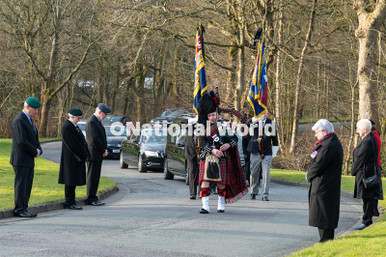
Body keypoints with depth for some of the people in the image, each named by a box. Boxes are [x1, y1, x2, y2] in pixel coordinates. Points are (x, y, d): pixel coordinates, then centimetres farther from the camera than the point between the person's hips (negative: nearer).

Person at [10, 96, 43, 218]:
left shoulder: (29, 120, 17)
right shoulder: (19, 120, -15)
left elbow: (35, 139, 21)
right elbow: (22, 141, -22)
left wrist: (39, 150, 1)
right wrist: (35, 152, -12)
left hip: (29, 160, 9)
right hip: (21, 160, -9)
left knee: (27, 186, 10)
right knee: (21, 185, -5)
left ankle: (24, 209, 14)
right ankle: (19, 209, -1)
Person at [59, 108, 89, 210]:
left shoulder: (74, 126, 15)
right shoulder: (67, 127, -16)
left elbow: (82, 141, 18)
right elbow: (73, 144, -19)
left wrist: (85, 154, 7)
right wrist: (84, 155, -12)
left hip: (78, 158, 10)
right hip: (71, 159, -10)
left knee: (74, 181, 11)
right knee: (70, 182, -5)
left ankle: (71, 202, 15)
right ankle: (69, 203, -2)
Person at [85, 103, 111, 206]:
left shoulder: (98, 121, 17)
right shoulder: (91, 122, -16)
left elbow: (102, 137, 21)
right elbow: (94, 140, -21)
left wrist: (105, 149, 6)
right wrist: (103, 151, -11)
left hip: (98, 154, 10)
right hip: (94, 154, -10)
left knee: (95, 177, 11)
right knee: (93, 177, -6)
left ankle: (92, 198, 16)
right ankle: (91, 199, -2)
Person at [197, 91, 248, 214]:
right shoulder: (202, 127, 2)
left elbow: (234, 138, 6)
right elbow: (202, 143, -8)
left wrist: (228, 144, -16)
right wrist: (212, 150, -23)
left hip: (221, 157, 1)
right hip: (207, 157, -1)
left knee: (221, 182, 7)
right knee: (205, 180, -11)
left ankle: (221, 204, 25)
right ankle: (205, 206, -12)